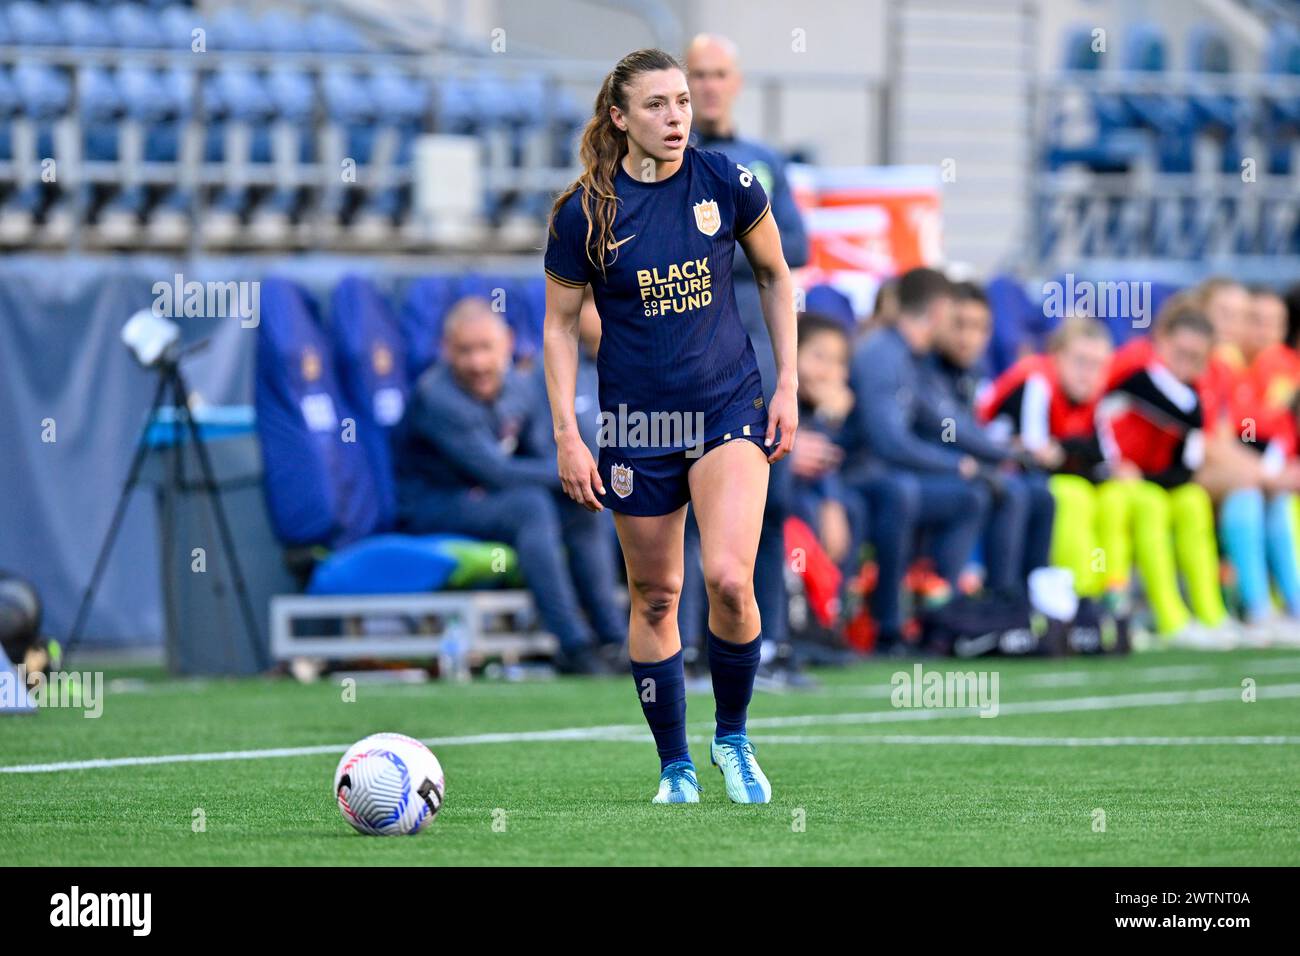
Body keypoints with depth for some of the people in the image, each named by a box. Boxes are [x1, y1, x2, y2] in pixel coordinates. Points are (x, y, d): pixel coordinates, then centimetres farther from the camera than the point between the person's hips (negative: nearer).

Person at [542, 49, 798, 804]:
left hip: (731, 405, 0)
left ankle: (733, 738, 6)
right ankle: (675, 767, 20)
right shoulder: (586, 212, -8)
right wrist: (567, 436, -4)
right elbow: (560, 324, 1)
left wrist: (788, 386, 6)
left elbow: (776, 275, 10)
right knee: (654, 597, 6)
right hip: (637, 423, 0)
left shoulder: (726, 183, -5)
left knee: (729, 579, -17)